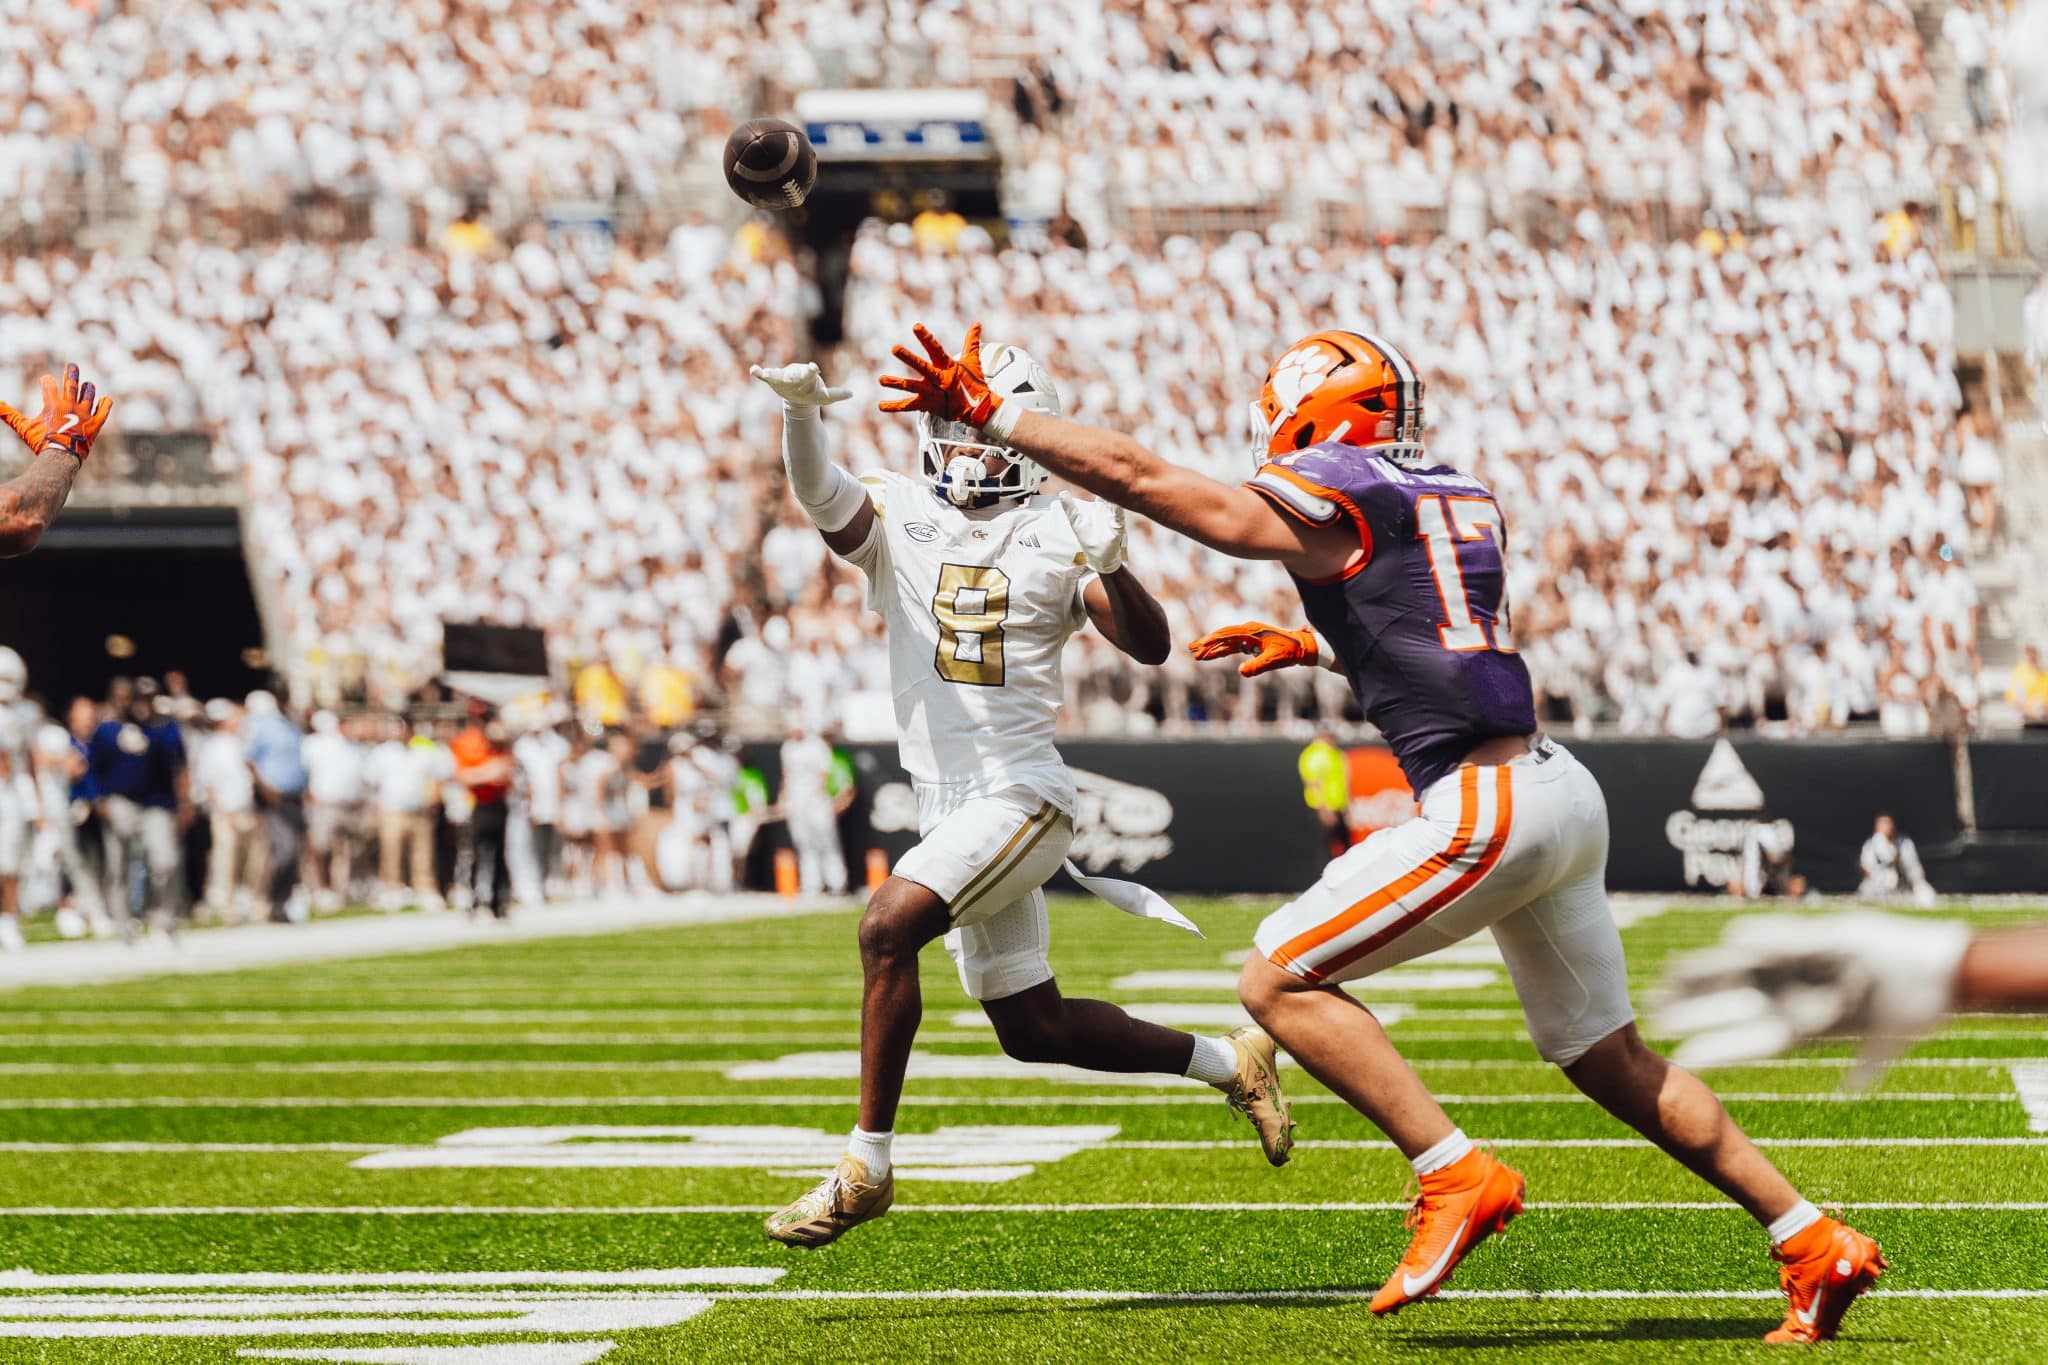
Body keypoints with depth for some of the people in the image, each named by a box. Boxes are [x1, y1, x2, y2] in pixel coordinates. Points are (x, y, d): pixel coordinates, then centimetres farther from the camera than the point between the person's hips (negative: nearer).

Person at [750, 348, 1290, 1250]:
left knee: (887, 925, -25)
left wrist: (1109, 566, -24)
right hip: (948, 804, 5)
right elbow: (819, 497, -15)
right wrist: (801, 414, -36)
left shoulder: (1058, 535, 0)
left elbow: (1150, 647, -5)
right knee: (1034, 1030, 14)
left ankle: (865, 1166, -19)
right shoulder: (897, 516, 6)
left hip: (1022, 795, -5)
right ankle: (1231, 1064, 33)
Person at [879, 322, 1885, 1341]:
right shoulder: (1464, 500, 20)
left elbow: (1135, 475, -3)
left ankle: (1455, 1176, -7)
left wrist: (990, 415, 4)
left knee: (1279, 980, -1)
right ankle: (1814, 1244, 16)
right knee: (1610, 1059, 17)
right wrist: (1305, 645, 39)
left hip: (1487, 807, -9)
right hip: (1564, 794, 9)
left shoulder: (1322, 506, -4)